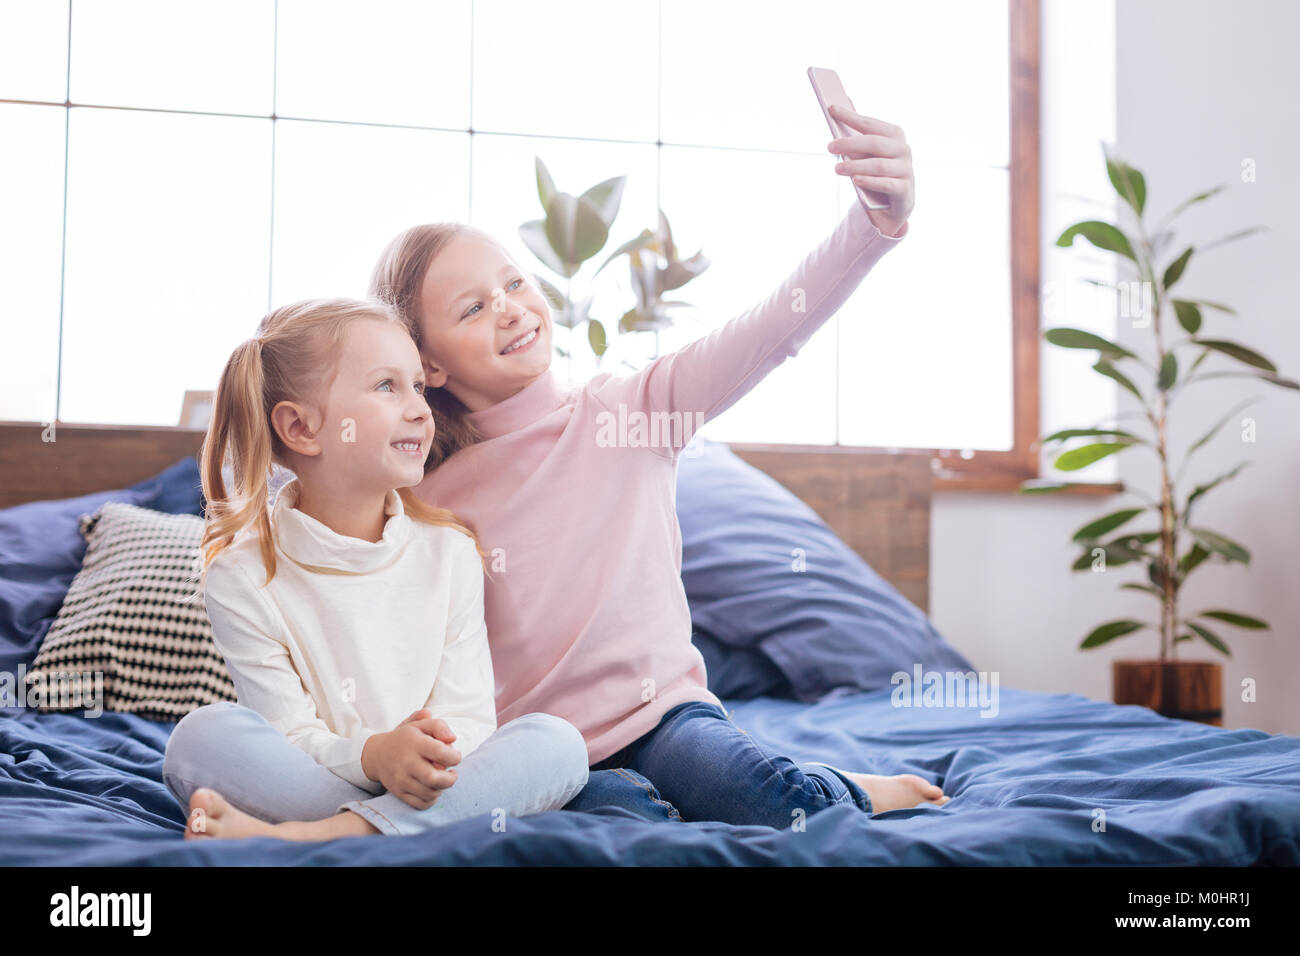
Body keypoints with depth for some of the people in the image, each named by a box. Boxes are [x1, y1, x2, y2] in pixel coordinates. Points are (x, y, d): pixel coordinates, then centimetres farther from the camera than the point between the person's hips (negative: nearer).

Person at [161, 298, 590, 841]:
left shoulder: (449, 550, 2)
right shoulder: (242, 576, -7)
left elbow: (469, 715, -2)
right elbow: (290, 737, -11)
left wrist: (441, 753, -27)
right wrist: (371, 756, -33)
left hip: (432, 783, 2)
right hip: (308, 784, -2)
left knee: (557, 741, -23)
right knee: (202, 736, -28)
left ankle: (312, 835, -35)